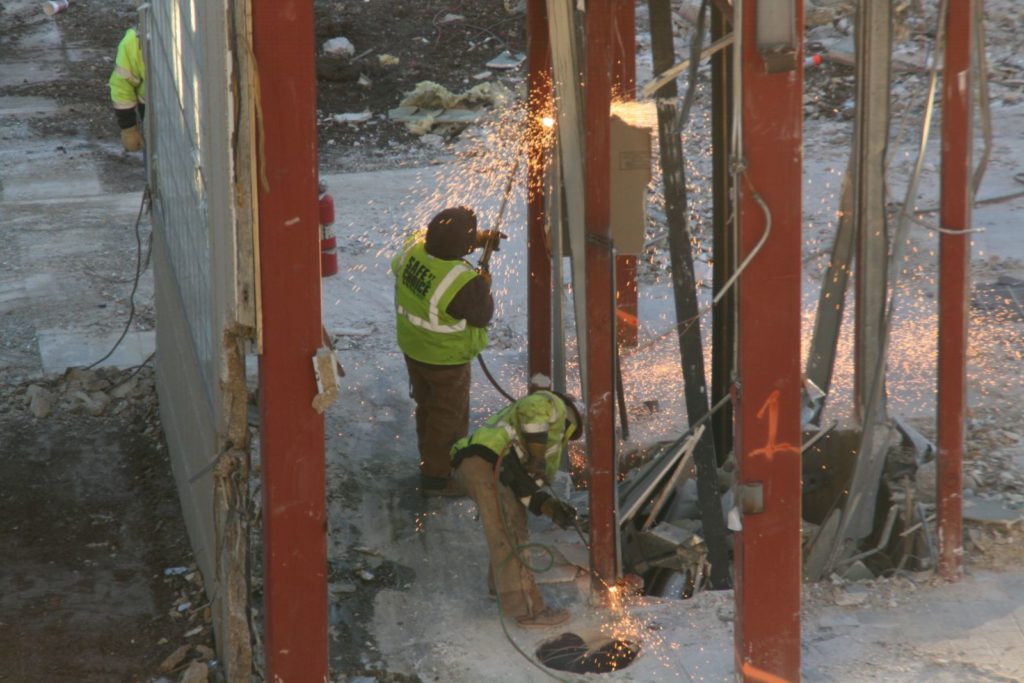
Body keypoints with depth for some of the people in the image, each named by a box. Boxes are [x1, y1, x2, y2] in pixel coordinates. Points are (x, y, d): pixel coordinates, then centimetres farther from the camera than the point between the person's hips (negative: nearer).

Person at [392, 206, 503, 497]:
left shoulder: (414, 246, -17)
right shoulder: (462, 282, -36)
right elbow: (481, 316, -21)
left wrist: (479, 239, 3)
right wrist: (484, 286, -4)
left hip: (411, 347, 7)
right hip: (446, 359, -7)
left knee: (427, 406, 27)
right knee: (448, 417, 14)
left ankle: (432, 460, 47)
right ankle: (437, 477, 27)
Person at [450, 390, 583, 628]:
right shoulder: (555, 408, 13)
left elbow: (522, 486, 26)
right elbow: (534, 406, -14)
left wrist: (549, 506, 13)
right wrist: (537, 457, -7)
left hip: (465, 466, 9)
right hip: (486, 463, -9)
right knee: (509, 536, -10)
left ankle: (499, 582, 39)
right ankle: (526, 608, -12)